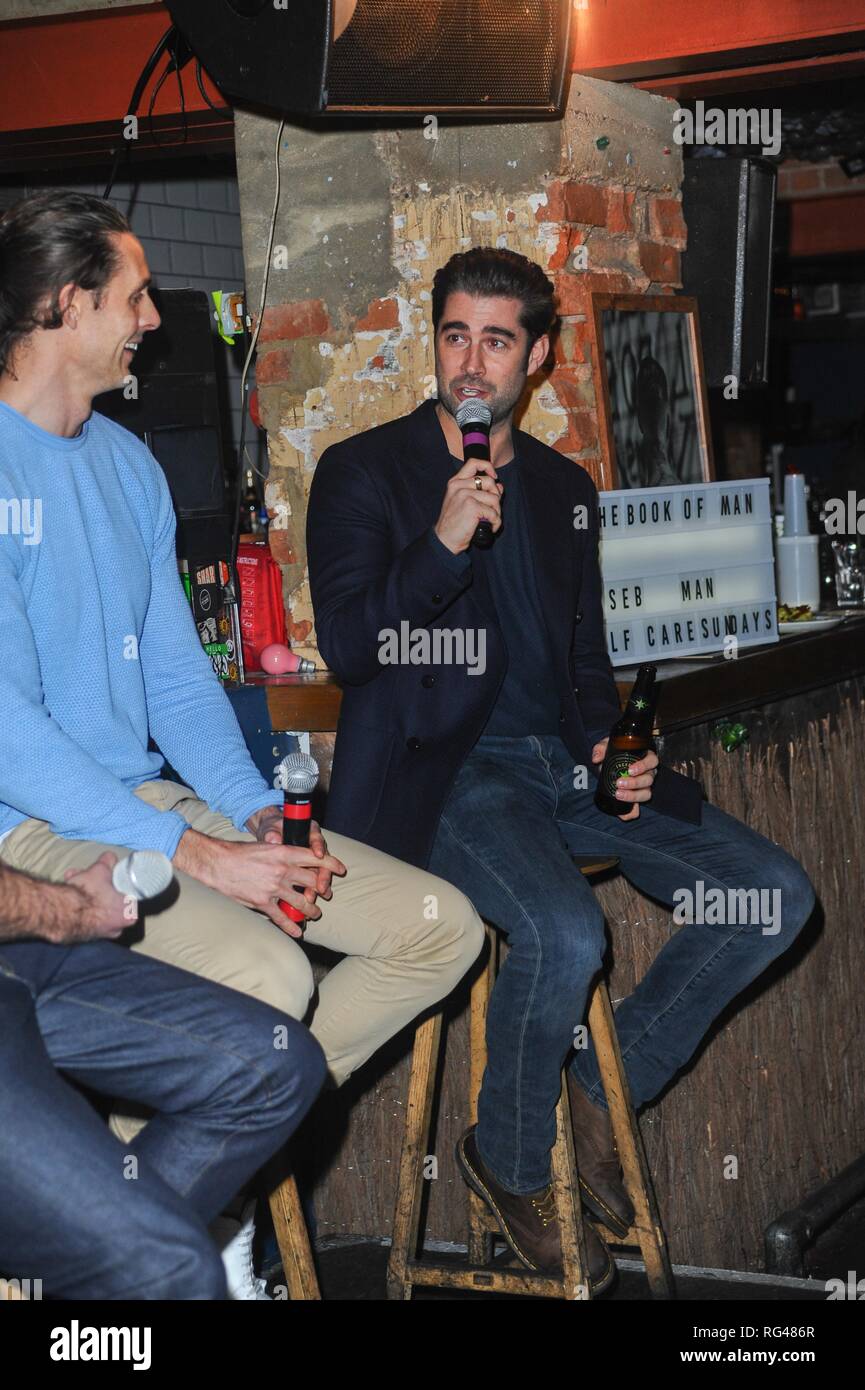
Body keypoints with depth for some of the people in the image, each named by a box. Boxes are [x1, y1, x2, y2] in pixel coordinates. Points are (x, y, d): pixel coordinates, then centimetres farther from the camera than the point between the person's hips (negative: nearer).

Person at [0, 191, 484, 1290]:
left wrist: (257, 812, -4)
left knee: (442, 927, -1)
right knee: (267, 975, -32)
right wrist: (195, 853, -23)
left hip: (153, 798, 8)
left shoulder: (129, 465, 14)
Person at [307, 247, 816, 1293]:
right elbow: (346, 645, -8)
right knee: (565, 935, -32)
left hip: (565, 766, 6)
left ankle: (604, 1084, 6)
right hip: (449, 770, -6)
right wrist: (443, 545, -21)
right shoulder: (364, 472, 1)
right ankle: (509, 1162, -3)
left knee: (775, 893, -9)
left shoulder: (565, 488, 17)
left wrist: (609, 745, 2)